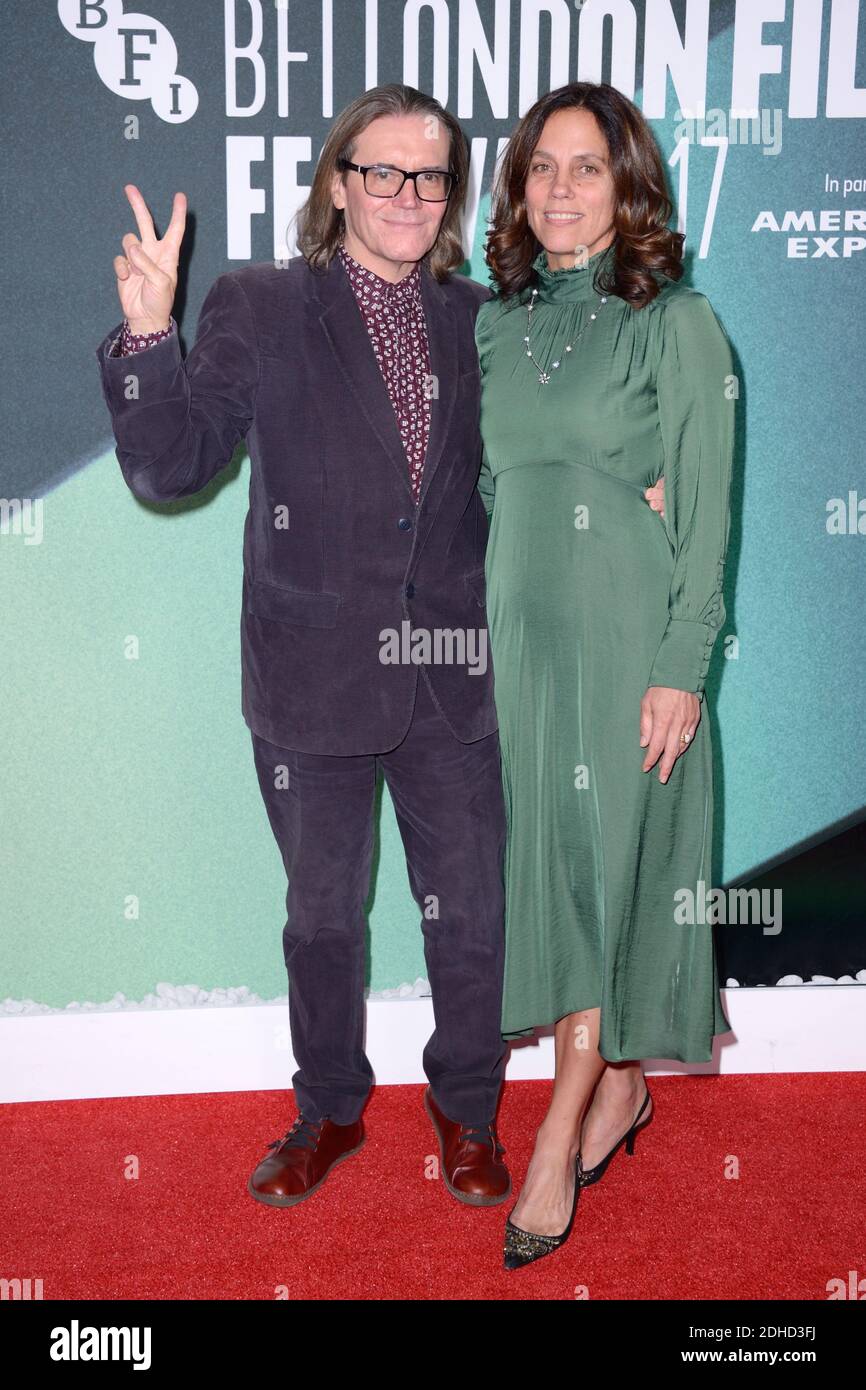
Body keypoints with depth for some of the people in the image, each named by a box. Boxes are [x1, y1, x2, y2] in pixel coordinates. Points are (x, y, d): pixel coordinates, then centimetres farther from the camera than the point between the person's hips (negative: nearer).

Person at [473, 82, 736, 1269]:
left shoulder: (677, 324, -5)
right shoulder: (496, 322, 9)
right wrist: (474, 629, 6)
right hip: (517, 632, 5)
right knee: (552, 864, 10)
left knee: (607, 868, 0)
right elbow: (485, 486, 13)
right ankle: (619, 1089, 30)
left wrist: (681, 669, -13)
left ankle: (560, 1140, 12)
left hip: (627, 637, -5)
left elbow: (705, 513, -8)